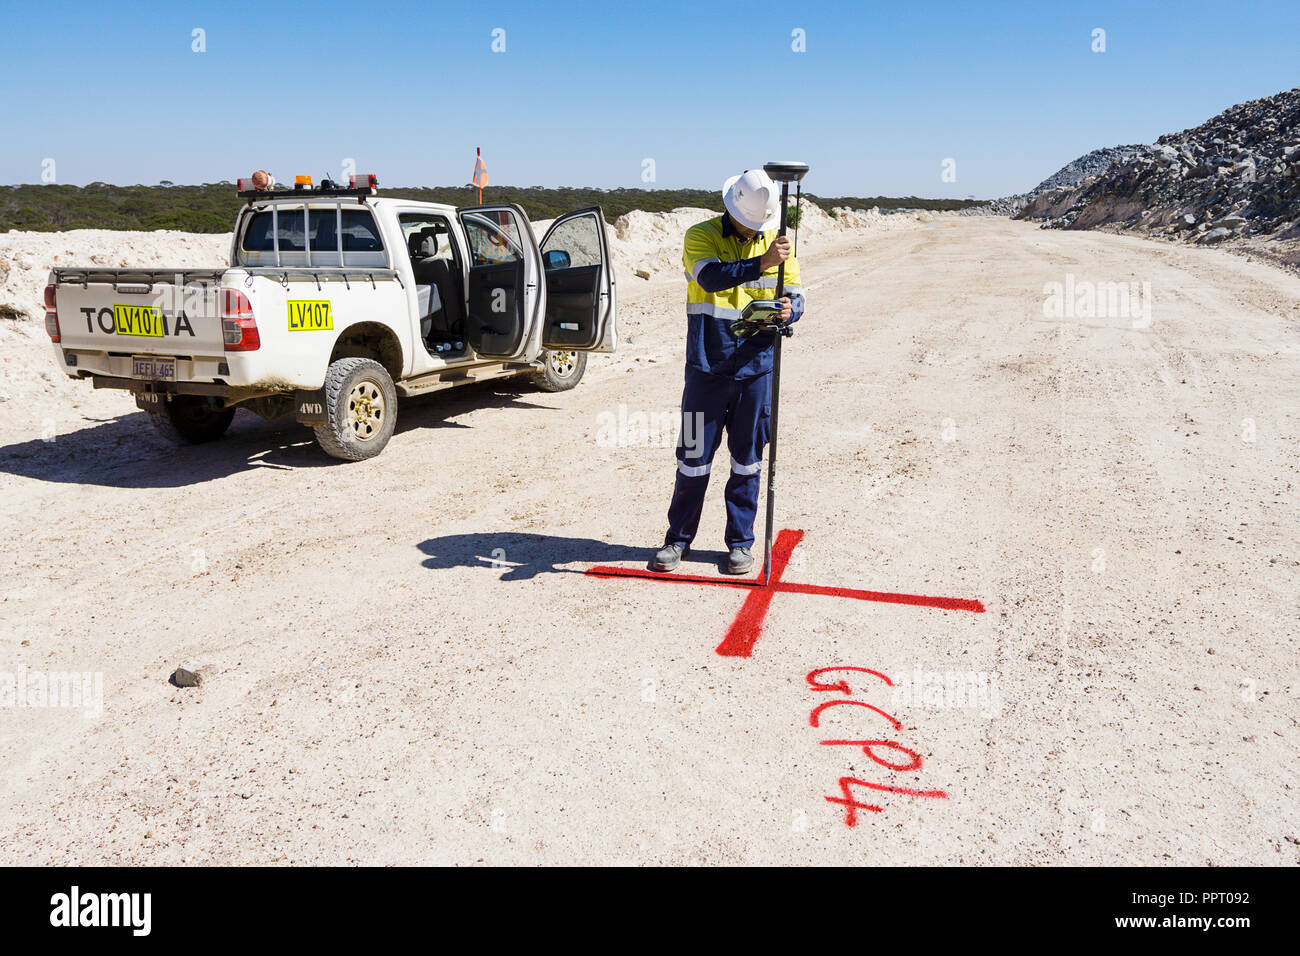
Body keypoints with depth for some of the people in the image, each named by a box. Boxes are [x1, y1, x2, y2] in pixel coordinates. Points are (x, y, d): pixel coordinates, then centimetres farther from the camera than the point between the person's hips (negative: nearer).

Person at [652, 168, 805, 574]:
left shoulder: (776, 242, 8)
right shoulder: (701, 236, -2)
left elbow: (796, 295, 8)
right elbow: (711, 277, -22)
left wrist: (788, 309, -16)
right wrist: (760, 264, -35)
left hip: (756, 369, 2)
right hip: (707, 368, -2)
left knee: (747, 459, 9)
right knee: (694, 456, 3)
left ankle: (740, 542, 21)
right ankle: (679, 538, 19)